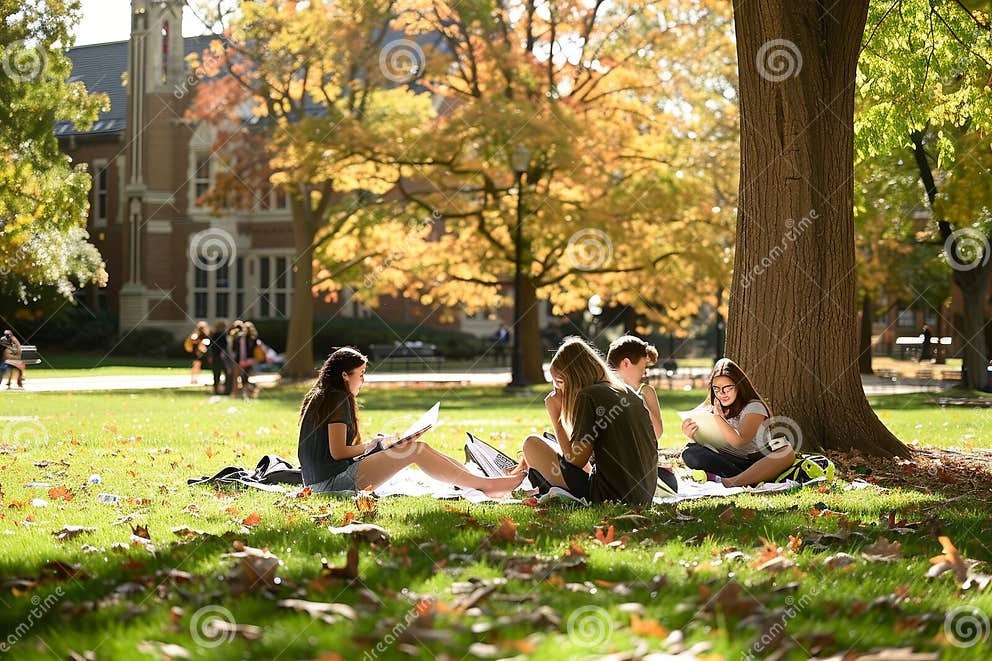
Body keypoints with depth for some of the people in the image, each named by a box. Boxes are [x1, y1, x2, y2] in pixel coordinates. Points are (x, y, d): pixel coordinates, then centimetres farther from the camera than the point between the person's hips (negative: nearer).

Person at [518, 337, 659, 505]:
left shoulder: (588, 396, -9)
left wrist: (555, 417, 0)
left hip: (609, 495, -8)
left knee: (531, 444, 3)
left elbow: (576, 460, -10)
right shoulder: (629, 393, 14)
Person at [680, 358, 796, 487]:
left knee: (787, 452, -32)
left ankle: (729, 482, -50)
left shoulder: (754, 407, 0)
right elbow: (704, 445, 6)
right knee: (689, 453, -23)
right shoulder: (710, 410, 13)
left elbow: (739, 441, -14)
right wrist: (693, 437, -14)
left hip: (755, 461, -3)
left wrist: (719, 417, -10)